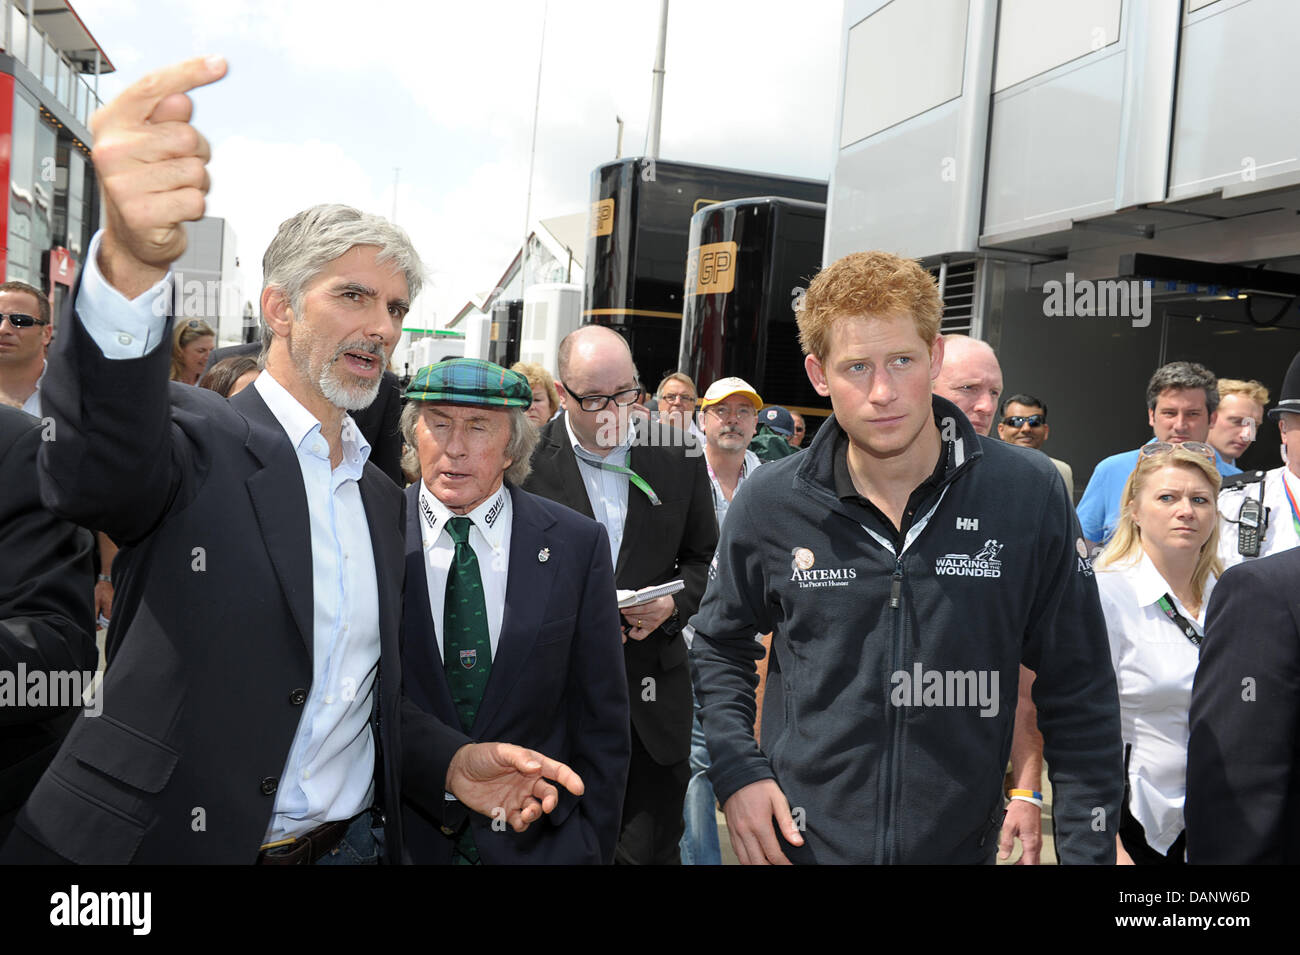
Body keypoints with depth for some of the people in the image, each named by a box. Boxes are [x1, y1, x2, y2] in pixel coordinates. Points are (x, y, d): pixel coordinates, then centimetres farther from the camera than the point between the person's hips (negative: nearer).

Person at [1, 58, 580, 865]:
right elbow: (92, 472, -34)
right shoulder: (195, 439, -10)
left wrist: (450, 763, -3)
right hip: (167, 838, -5)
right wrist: (131, 263, -50)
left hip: (355, 842, 6)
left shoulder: (383, 498, 10)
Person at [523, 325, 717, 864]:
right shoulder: (527, 459, -6)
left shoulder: (678, 455, 3)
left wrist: (676, 602, -8)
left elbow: (704, 557, 11)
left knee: (650, 848, 8)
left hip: (652, 689, 2)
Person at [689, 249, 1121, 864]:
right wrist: (735, 772, -5)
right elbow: (718, 645, 8)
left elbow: (1078, 695, -3)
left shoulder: (1029, 495, -10)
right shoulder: (769, 504, -8)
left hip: (964, 843, 0)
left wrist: (1088, 850, -6)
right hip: (803, 841, 0)